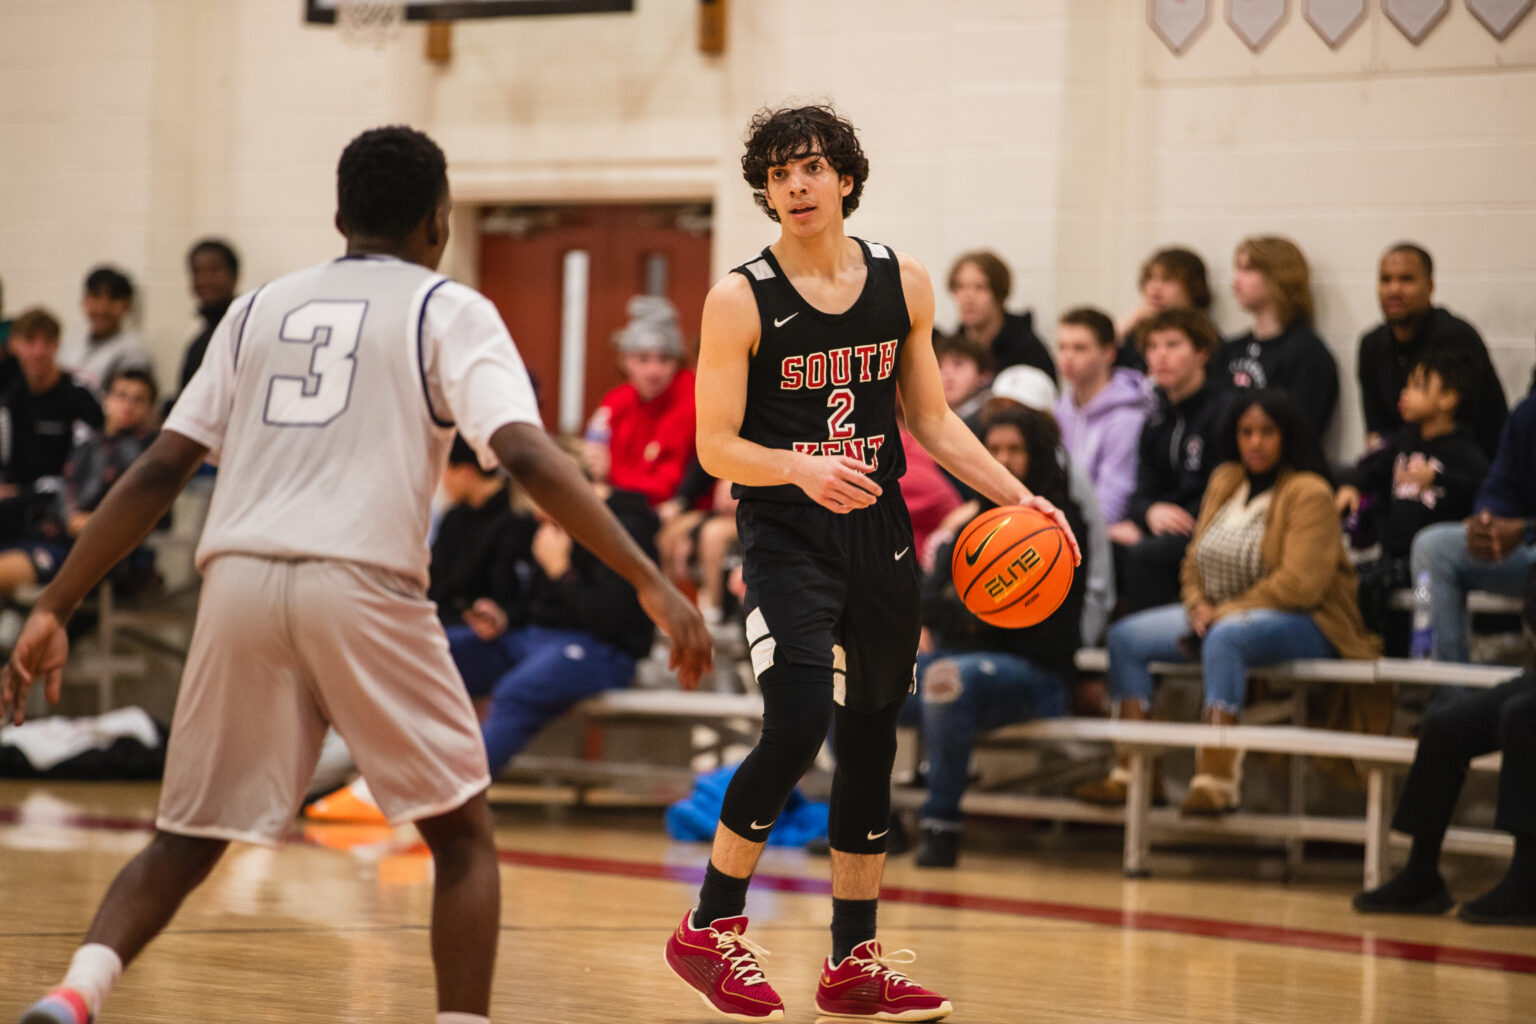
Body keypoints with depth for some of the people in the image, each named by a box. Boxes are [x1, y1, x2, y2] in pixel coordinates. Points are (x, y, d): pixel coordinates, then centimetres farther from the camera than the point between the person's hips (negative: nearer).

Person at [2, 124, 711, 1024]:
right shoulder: (450, 311, 10)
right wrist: (652, 582, -10)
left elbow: (158, 474, 14)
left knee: (186, 841, 14)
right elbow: (526, 455, -7)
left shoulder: (260, 308, 21)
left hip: (240, 580, 4)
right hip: (363, 587, -3)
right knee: (462, 834, 14)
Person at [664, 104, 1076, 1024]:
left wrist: (1016, 496, 5)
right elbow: (716, 445, -9)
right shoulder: (742, 300, -8)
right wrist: (799, 468, -27)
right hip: (786, 537, -5)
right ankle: (710, 931, -4)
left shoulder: (904, 285, 5)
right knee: (797, 729, -20)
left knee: (871, 745, 10)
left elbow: (930, 417, 14)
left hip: (880, 536, 5)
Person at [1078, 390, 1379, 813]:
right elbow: (1197, 560, 15)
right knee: (1125, 637, -4)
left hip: (1302, 623, -9)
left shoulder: (1308, 494, -11)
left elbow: (1299, 585, -20)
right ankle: (1133, 773, -10)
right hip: (1220, 615, 9)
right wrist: (1198, 606, -7)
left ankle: (1216, 779, -43)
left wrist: (1224, 613, -18)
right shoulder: (1224, 481, 12)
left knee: (1224, 638, -39)